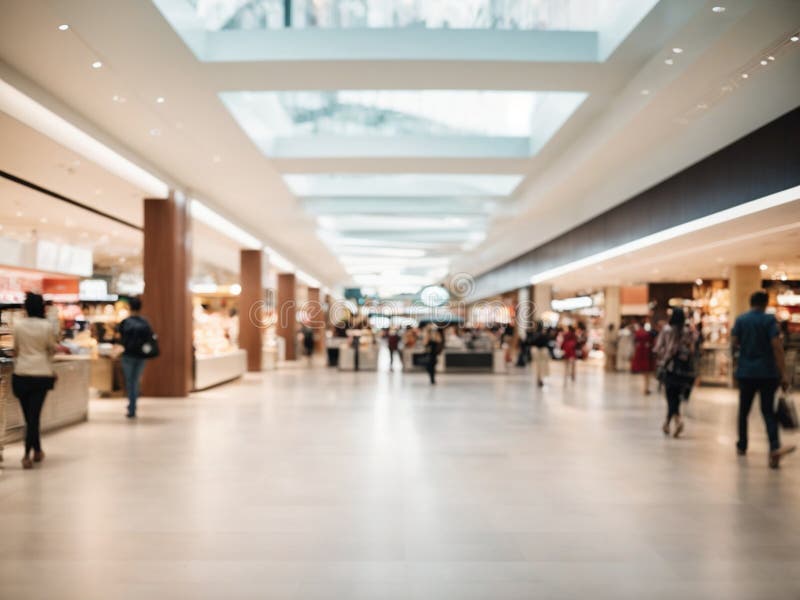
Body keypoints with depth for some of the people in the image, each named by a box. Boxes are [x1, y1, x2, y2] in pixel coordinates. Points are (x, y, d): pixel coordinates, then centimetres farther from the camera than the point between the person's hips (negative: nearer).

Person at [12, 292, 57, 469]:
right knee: (34, 414, 0)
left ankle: (37, 451, 24)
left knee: (29, 415, 12)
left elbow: (15, 350, 8)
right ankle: (27, 455, -7)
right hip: (42, 373, -2)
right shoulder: (47, 326, -7)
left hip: (22, 374, 2)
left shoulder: (18, 325, -1)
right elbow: (52, 350, 2)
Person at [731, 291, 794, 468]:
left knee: (744, 410, 15)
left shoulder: (740, 320, 2)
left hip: (746, 372, 2)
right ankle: (775, 448, -19)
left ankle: (742, 446, 24)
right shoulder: (769, 320, -5)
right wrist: (783, 374, -12)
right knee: (768, 410, -1)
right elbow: (777, 347, -12)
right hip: (767, 372, -2)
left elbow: (733, 344, -4)